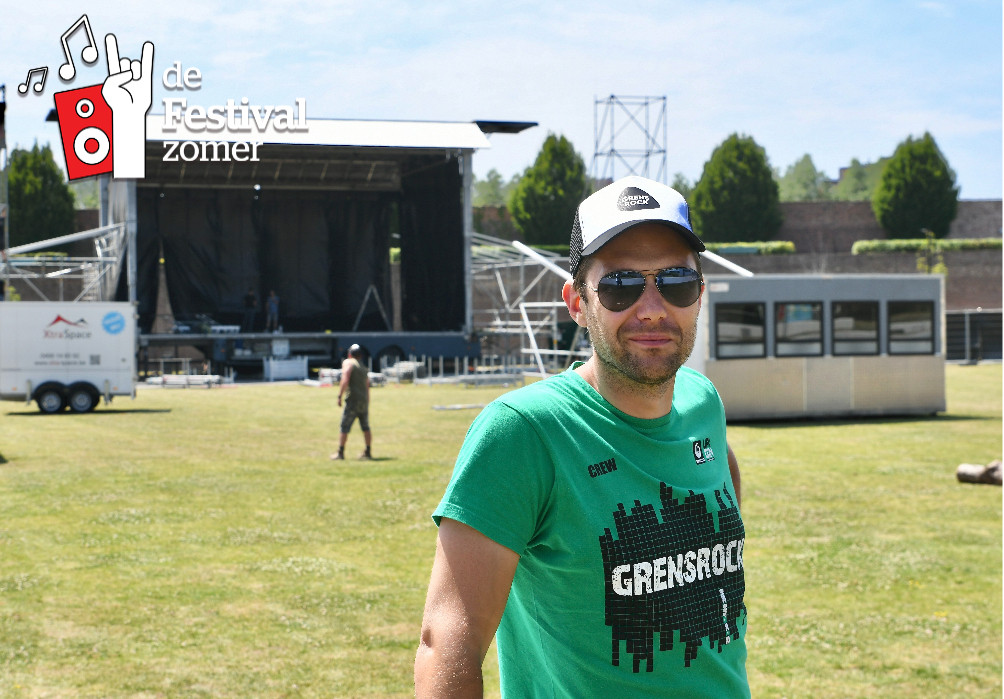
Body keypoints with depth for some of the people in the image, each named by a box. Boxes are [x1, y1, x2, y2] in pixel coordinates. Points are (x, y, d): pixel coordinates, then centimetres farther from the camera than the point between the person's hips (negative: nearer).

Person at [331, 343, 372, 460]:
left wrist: (339, 396, -16)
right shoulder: (364, 368, 20)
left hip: (353, 401, -7)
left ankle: (340, 453, -5)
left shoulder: (348, 363, -2)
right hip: (365, 400, 7)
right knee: (365, 427, 14)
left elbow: (345, 380, -16)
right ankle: (368, 452, 19)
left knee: (344, 427, -4)